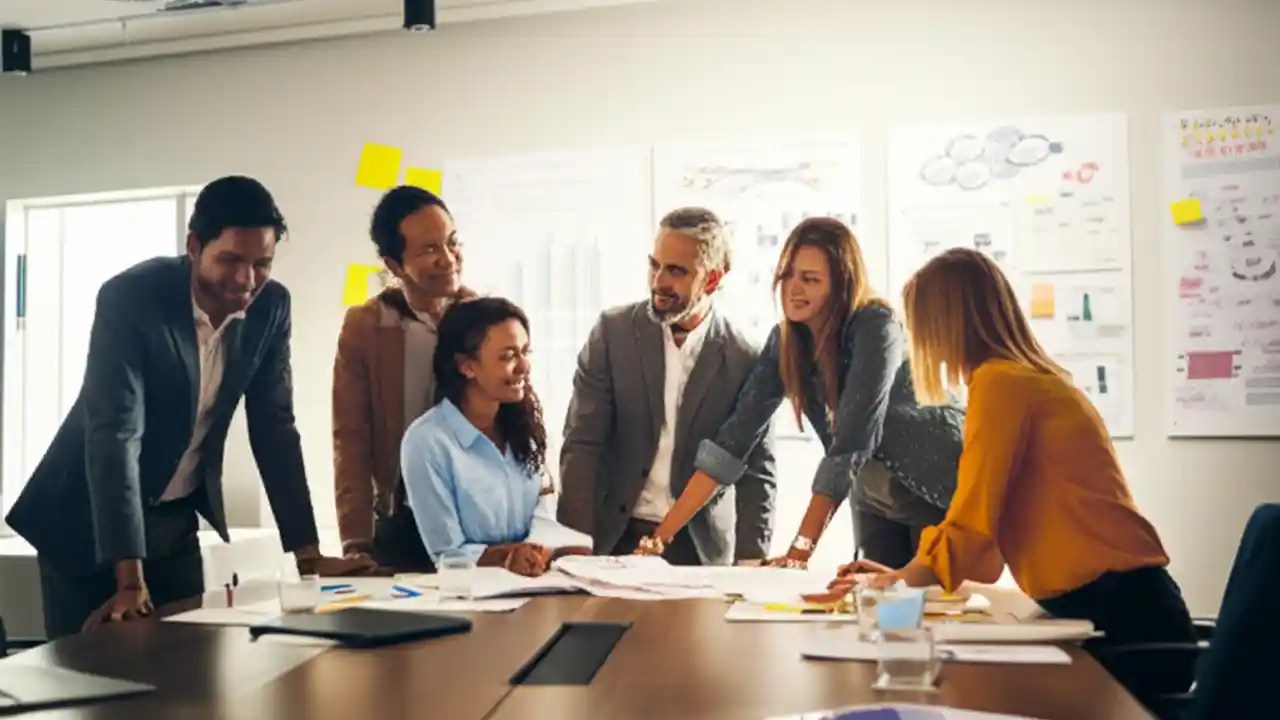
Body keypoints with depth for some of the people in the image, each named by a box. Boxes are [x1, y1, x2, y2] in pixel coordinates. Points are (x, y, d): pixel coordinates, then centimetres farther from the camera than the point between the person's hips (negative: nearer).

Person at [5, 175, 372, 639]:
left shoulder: (270, 306, -9)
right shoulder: (128, 298, -24)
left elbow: (274, 427, -4)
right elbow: (114, 434, -31)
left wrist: (308, 555, -8)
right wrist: (129, 581, -37)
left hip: (178, 520, 5)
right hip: (89, 520, -4)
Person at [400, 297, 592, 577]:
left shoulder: (523, 421, 5)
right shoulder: (426, 441, -15)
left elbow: (543, 512, 0)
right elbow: (447, 556, -10)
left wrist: (539, 549, -22)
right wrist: (509, 553, -26)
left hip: (533, 576, 6)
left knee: (582, 556, -23)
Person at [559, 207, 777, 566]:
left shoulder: (743, 359, -4)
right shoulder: (614, 330, -3)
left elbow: (756, 472, 0)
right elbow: (581, 445, -4)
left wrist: (751, 567, -9)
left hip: (700, 548, 0)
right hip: (615, 538, 1)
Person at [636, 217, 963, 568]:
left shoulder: (876, 329, -26)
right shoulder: (784, 340, -10)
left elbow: (850, 442, -33)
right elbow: (735, 434, -14)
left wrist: (801, 547, -37)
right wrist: (662, 534, -19)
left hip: (933, 487, -4)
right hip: (875, 496, 5)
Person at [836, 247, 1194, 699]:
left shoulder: (1001, 381, -14)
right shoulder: (1033, 379, 13)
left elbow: (970, 528, -13)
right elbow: (986, 527, 18)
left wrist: (895, 582, 3)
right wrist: (905, 573, 21)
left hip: (1118, 618, -9)